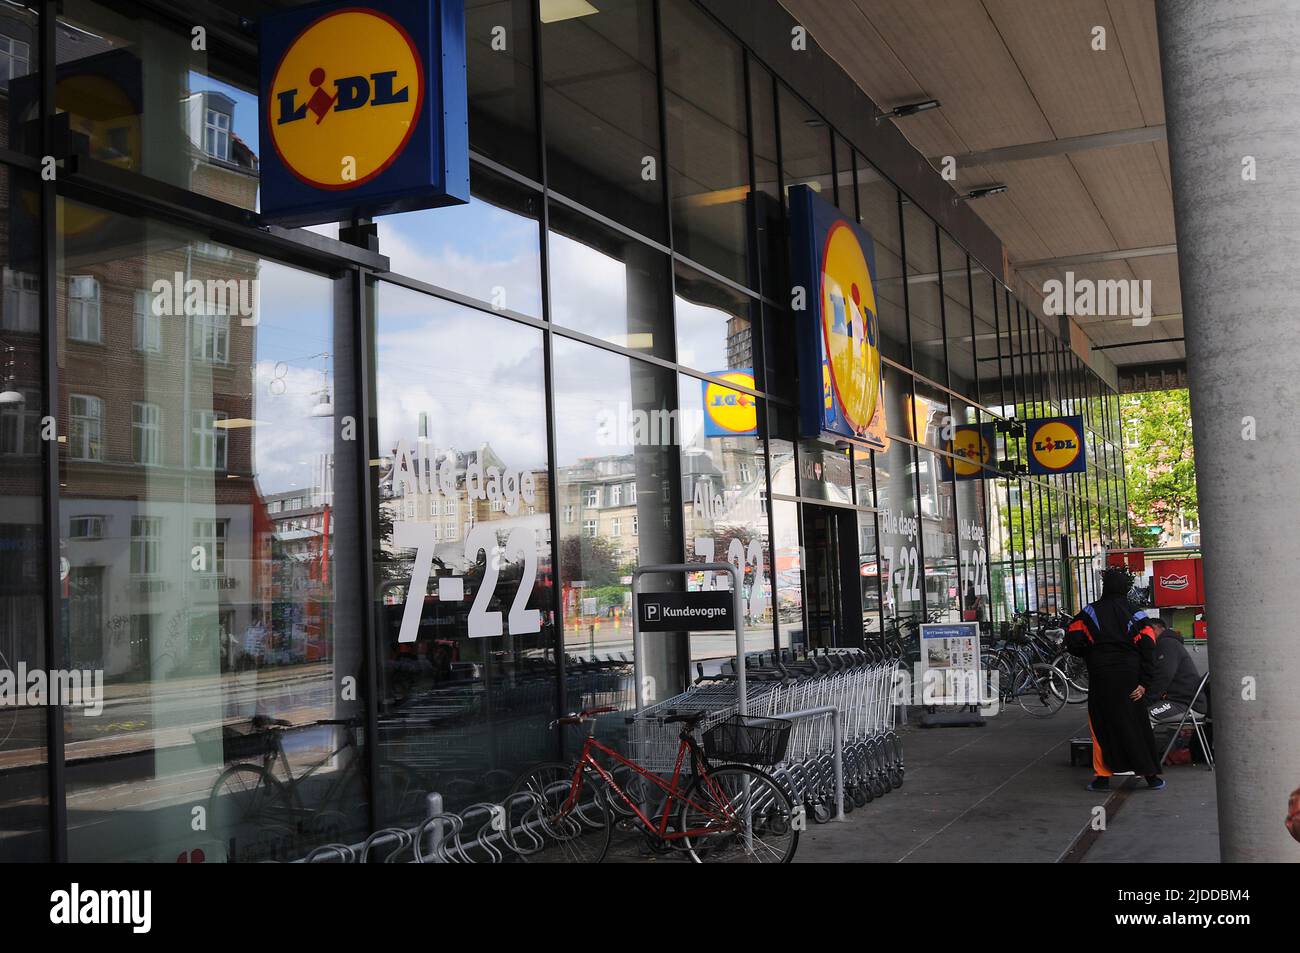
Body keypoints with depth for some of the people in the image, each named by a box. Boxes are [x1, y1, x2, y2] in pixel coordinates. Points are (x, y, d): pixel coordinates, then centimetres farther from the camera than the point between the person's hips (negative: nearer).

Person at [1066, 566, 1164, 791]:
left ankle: (1103, 777, 7)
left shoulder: (1090, 612, 1)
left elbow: (1072, 641, -6)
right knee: (1137, 724, 9)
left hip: (1101, 678, -1)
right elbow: (1148, 650, -5)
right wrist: (1144, 683, -7)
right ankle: (1151, 774, 10)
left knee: (1102, 726, 6)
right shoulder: (1137, 615, 5)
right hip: (1130, 678, 2)